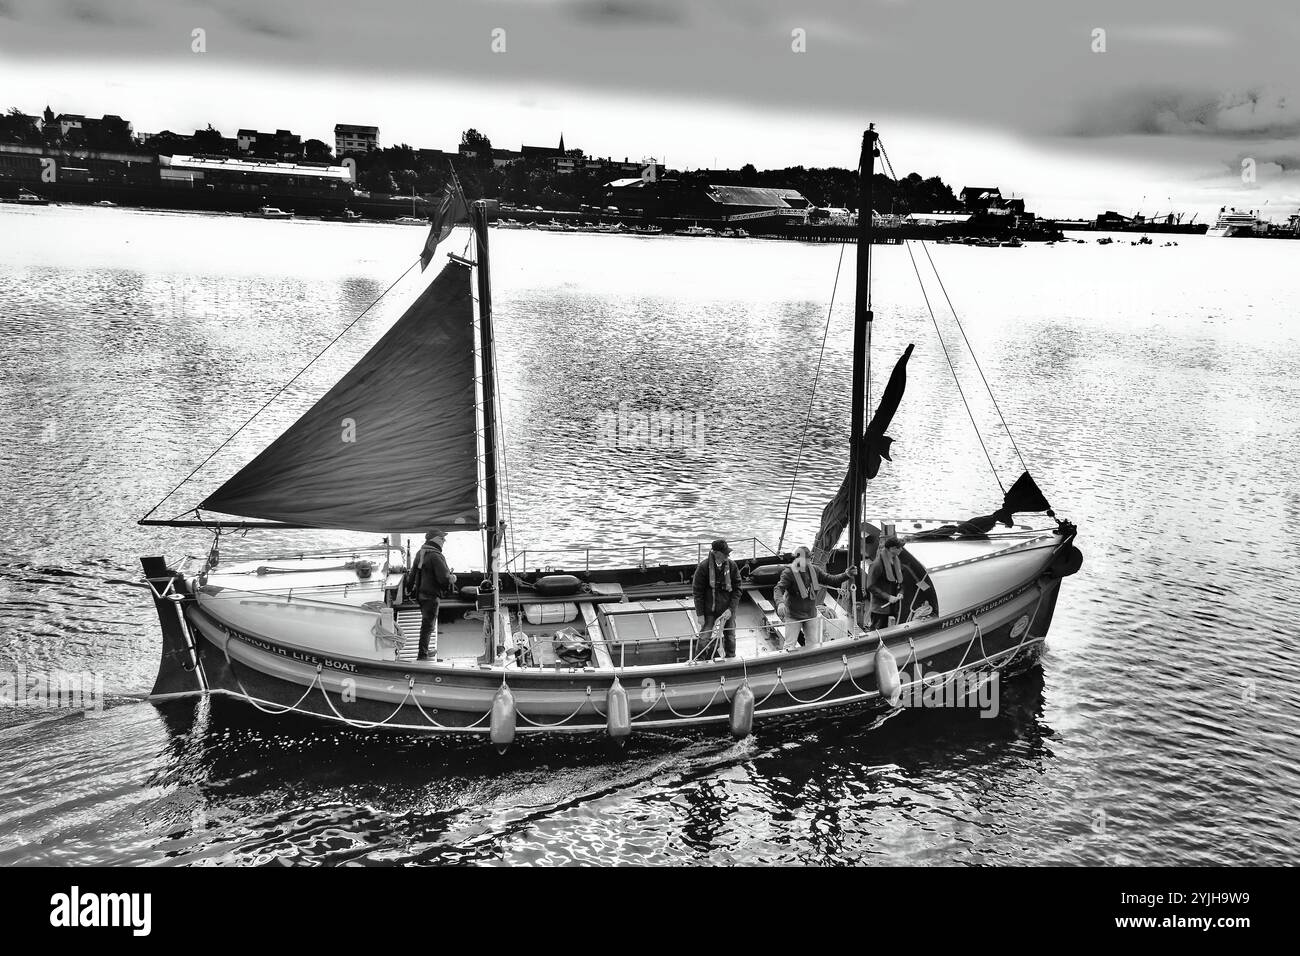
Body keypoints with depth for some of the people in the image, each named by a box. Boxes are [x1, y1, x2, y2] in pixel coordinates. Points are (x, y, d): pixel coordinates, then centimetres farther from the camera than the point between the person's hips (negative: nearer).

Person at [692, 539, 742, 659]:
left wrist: (731, 609, -11)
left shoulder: (732, 566, -6)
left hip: (728, 609, 2)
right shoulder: (704, 567, -13)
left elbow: (737, 589, -1)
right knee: (704, 640, -5)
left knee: (730, 638, 11)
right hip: (709, 610, -2)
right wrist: (700, 614, -10)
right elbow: (698, 592, -8)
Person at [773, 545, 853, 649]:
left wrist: (846, 575, -14)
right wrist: (780, 603, -52)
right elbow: (778, 588, -31)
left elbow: (830, 580, 3)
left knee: (813, 643, 17)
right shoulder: (789, 572, -20)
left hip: (811, 615, 6)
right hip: (793, 616, -5)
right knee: (790, 644, 1)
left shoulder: (814, 570, -2)